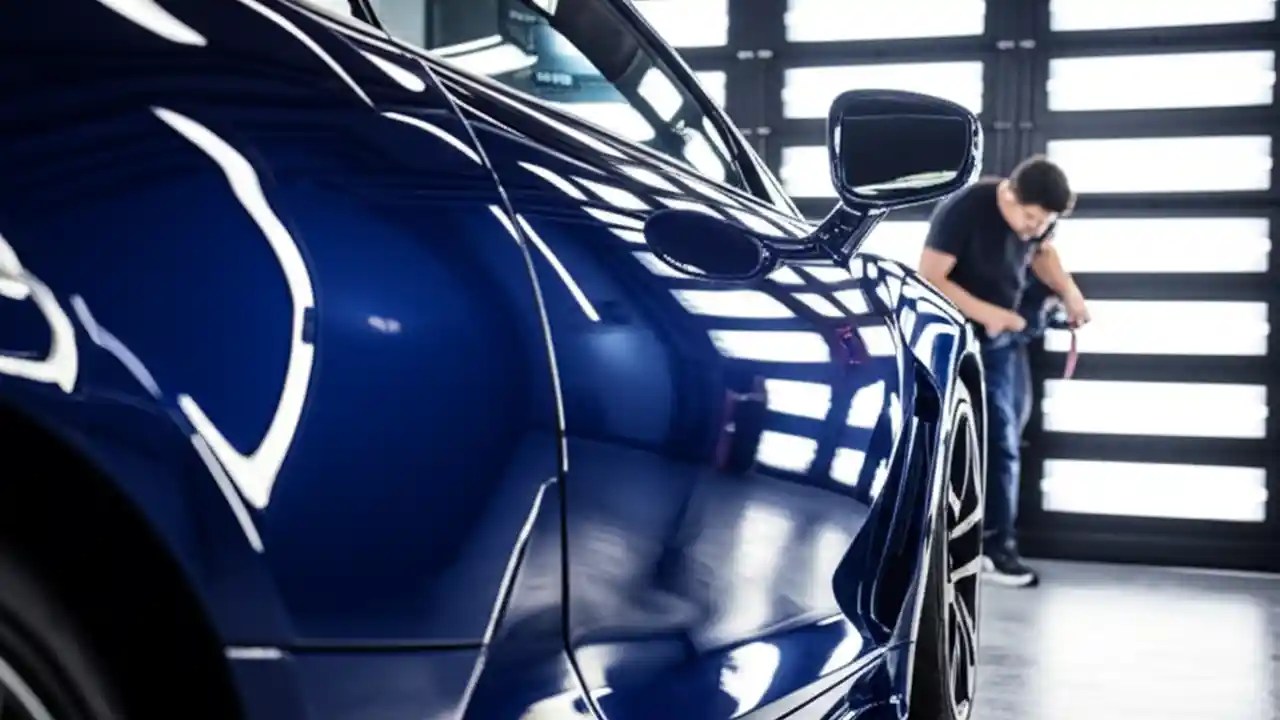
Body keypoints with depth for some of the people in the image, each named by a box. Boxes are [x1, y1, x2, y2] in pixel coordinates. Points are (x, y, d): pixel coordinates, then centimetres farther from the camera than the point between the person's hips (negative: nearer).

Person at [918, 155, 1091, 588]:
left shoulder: (1037, 218, -6)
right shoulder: (962, 211, -25)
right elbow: (930, 279, -24)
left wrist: (1069, 293, -3)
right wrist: (986, 314, -32)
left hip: (1010, 333, 7)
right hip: (967, 340, -7)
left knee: (1007, 434, 12)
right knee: (998, 440, -9)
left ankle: (977, 535, 24)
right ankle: (995, 547, 1)